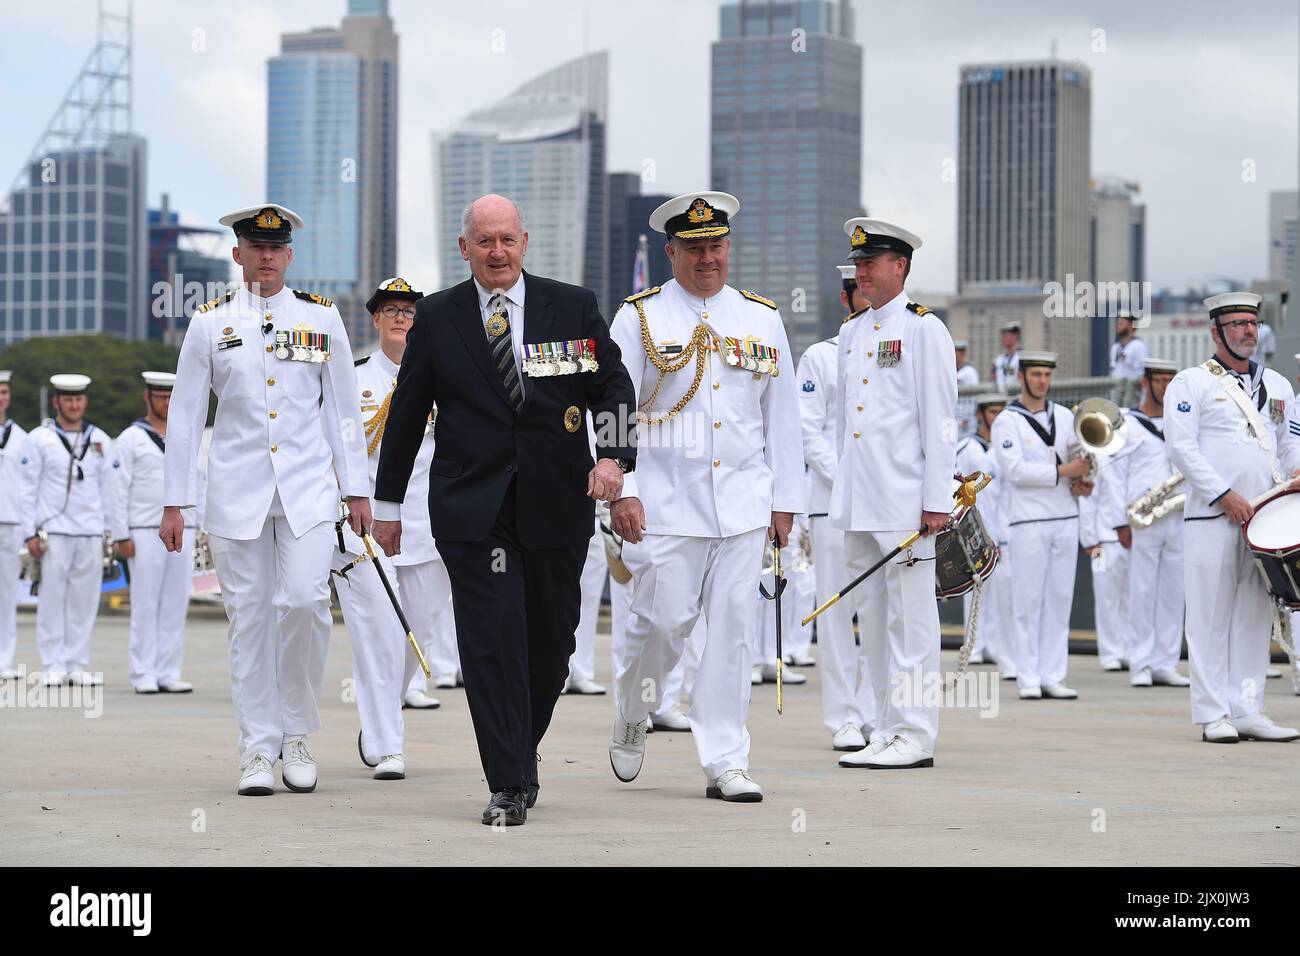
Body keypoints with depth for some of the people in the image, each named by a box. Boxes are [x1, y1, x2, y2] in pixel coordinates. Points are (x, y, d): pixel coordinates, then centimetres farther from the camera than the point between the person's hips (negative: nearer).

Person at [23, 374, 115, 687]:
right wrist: (30, 532, -3)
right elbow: (28, 488, 3)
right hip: (53, 531, -3)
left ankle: (77, 665, 8)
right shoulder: (39, 439, 4)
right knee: (52, 600, -3)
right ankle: (54, 667, 2)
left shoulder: (100, 440, 13)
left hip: (91, 532, 3)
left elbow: (107, 488, 14)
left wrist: (108, 531, 10)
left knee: (85, 601, 2)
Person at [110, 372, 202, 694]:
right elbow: (119, 489, -3)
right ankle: (144, 675, 0)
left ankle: (169, 673, 7)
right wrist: (121, 535, -9)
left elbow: (198, 484, 16)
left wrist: (198, 527, 8)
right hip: (145, 533, -4)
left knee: (176, 606, 3)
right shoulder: (131, 438, 1)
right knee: (145, 606, -3)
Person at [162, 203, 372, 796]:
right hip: (237, 493, 0)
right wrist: (174, 503, 2)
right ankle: (258, 748, 7)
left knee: (304, 601, -14)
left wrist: (357, 490, 6)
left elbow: (343, 409, 10)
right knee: (249, 616, 0)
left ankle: (298, 733, 3)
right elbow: (184, 415, 6)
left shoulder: (321, 317, 7)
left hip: (308, 490, 0)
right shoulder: (210, 323, 5)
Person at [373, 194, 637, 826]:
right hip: (472, 507, -1)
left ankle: (522, 752, 31)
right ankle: (509, 787, -7)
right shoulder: (436, 317, 5)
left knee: (552, 640, 8)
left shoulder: (573, 307, 5)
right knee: (491, 640, -9)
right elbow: (407, 412, 10)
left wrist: (613, 456, -13)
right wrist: (389, 502, 12)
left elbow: (612, 384, 5)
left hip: (557, 505, 2)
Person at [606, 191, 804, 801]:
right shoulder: (639, 318, 2)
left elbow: (782, 414, 14)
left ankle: (725, 762, 3)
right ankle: (631, 717, 26)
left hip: (743, 504, 3)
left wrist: (784, 500, 11)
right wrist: (619, 492, -10)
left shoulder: (762, 320, 11)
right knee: (662, 621, -3)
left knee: (735, 626, -1)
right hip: (666, 501, -3)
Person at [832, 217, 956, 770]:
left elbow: (940, 419, -8)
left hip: (904, 501, -7)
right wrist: (840, 490, 17)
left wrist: (937, 501, -13)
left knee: (910, 619, -5)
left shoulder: (923, 329, -4)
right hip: (857, 505, 7)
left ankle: (914, 737, -3)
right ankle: (886, 732, 15)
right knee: (872, 619, 9)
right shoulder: (851, 333, 17)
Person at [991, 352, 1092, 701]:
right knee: (1028, 600, -4)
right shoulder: (1007, 421, -2)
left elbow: (1082, 457, 21)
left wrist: (1081, 482, -1)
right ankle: (1029, 678, -1)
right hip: (1029, 520, -5)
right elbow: (1014, 469, -13)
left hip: (1066, 518, 5)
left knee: (1060, 599, 4)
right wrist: (1062, 471, -16)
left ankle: (1053, 676, 7)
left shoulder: (1065, 417, 14)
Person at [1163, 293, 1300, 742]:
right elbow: (1181, 445, -7)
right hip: (1211, 518, -5)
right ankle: (1214, 714, -2)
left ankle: (1247, 710, 9)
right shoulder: (1191, 383, 1)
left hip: (1263, 517, 5)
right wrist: (1225, 495, -14)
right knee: (1212, 616, -4)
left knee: (1254, 616, 5)